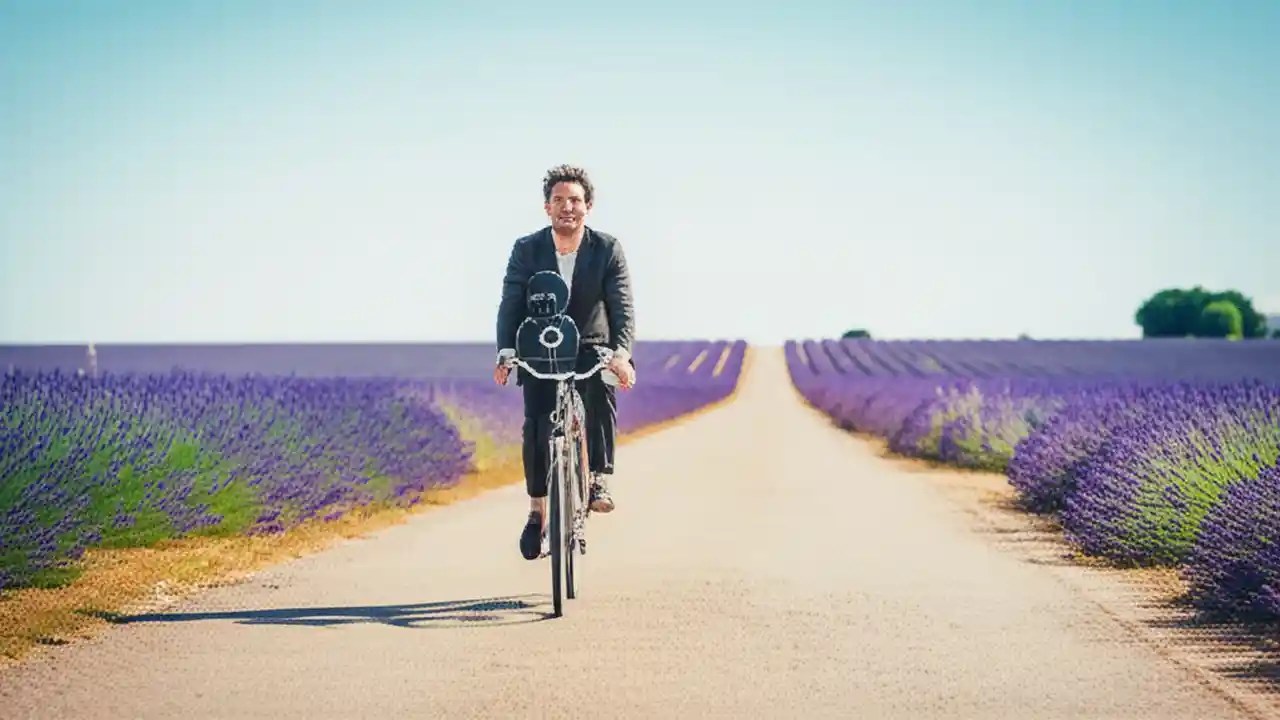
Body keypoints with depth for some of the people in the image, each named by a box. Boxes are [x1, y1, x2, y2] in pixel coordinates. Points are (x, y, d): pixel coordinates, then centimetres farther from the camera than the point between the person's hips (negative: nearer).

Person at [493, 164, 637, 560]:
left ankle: (599, 480, -23)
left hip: (590, 348, -1)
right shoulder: (526, 249, -7)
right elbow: (511, 305, -11)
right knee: (536, 428, -12)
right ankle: (537, 512, 4)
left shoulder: (608, 249, -8)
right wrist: (506, 354, -25)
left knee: (601, 393, -32)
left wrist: (621, 353, -31)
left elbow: (622, 306, -15)